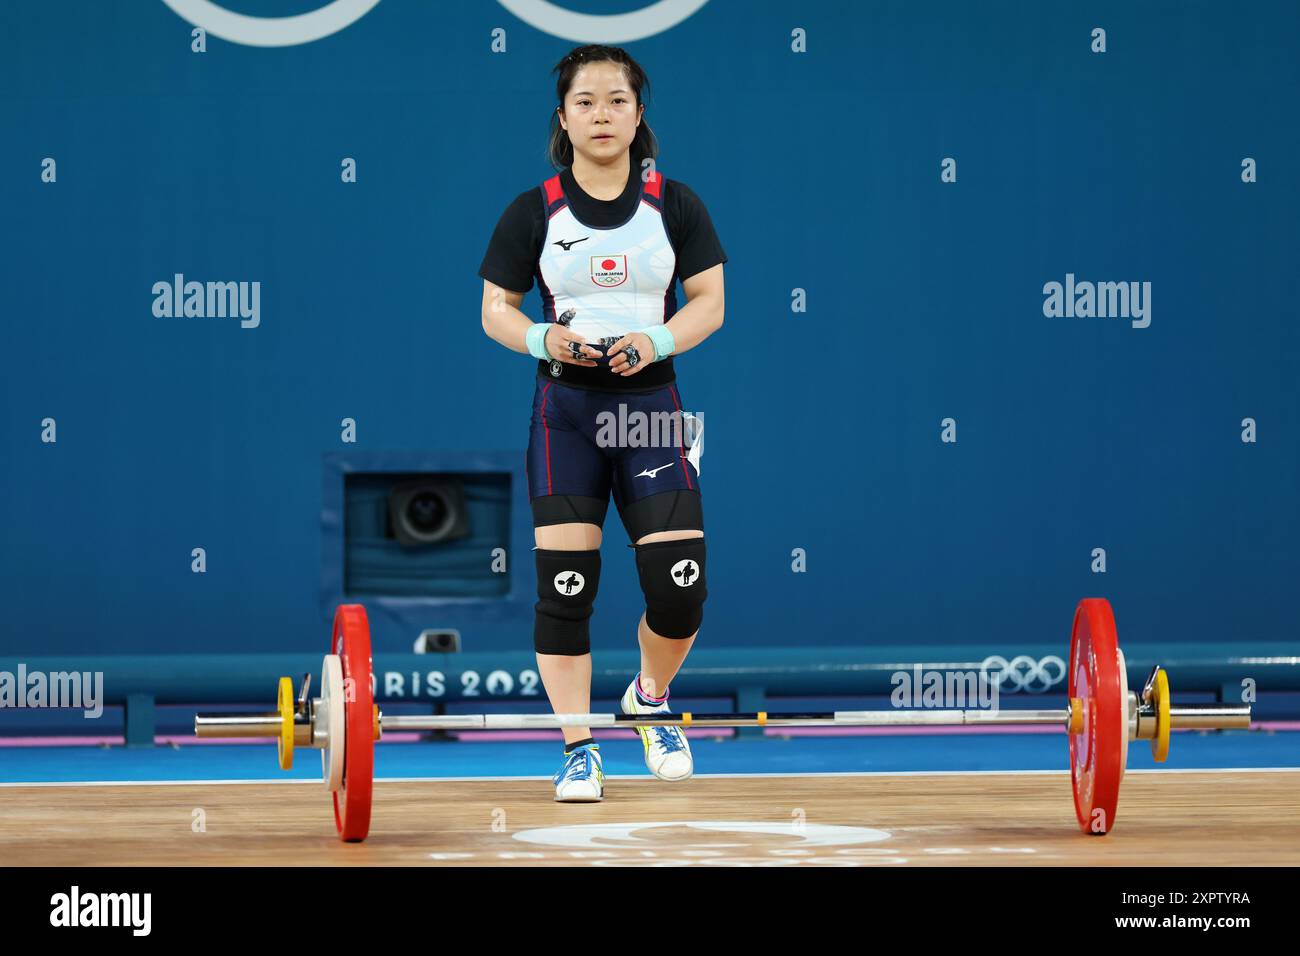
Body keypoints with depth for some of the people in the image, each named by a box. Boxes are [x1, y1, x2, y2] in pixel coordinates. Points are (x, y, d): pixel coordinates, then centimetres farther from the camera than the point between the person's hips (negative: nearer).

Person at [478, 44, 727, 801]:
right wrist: (541, 339, -17)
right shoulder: (534, 213, 2)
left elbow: (710, 304, 2)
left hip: (652, 406, 0)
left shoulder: (675, 205, 3)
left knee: (681, 587, -7)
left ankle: (650, 700, 23)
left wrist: (657, 341, -17)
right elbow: (497, 309, 4)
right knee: (565, 587, -7)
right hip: (566, 410, 0)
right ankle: (579, 750, 4)